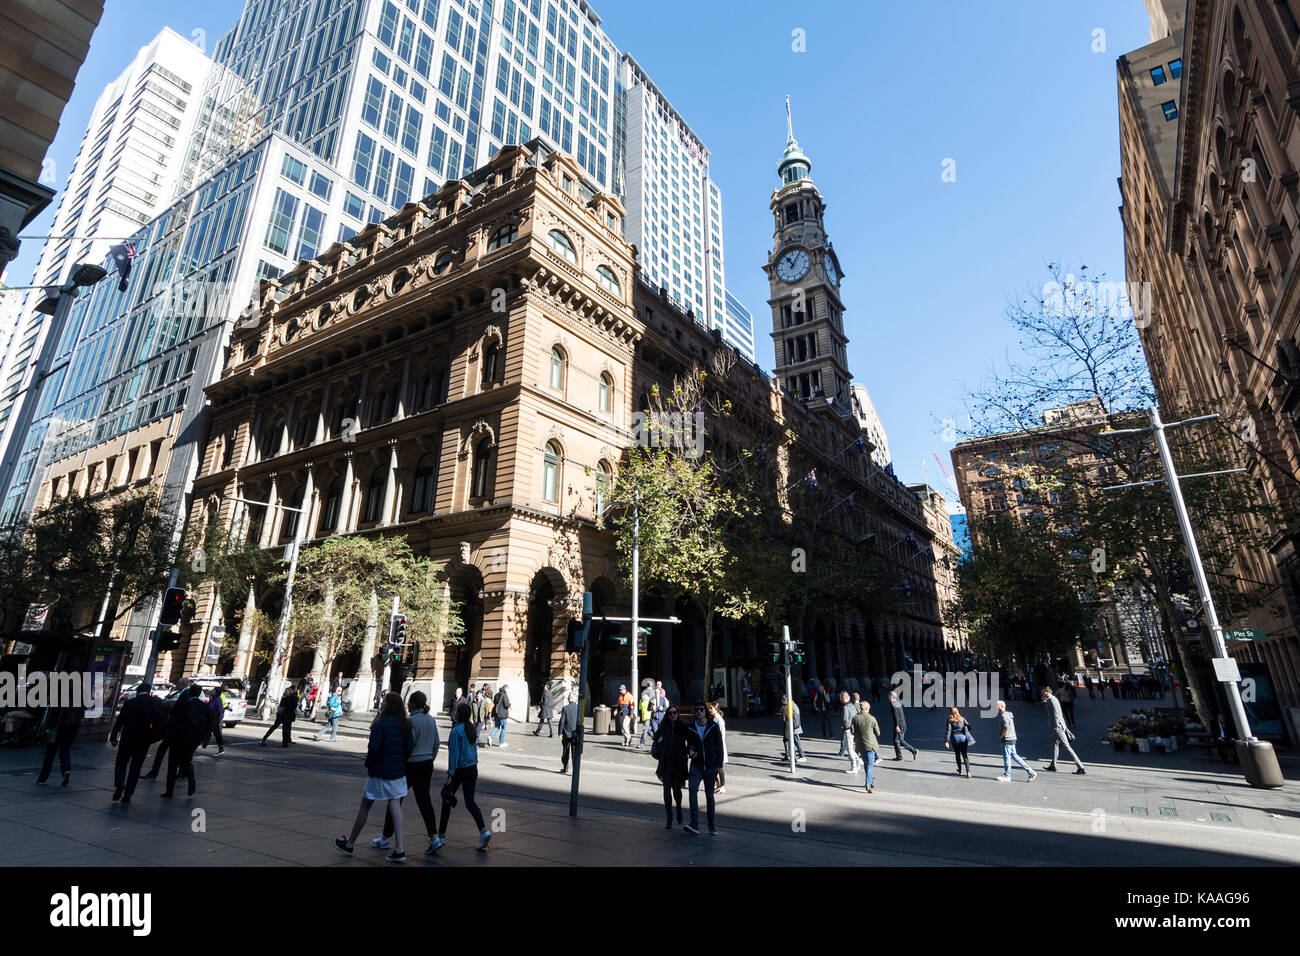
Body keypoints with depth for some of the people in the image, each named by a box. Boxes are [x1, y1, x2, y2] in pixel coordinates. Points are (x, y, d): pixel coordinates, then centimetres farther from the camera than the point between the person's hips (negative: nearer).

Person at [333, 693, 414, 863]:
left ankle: (349, 844, 29)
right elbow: (410, 747, 4)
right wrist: (400, 764, 13)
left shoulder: (380, 723, -15)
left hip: (379, 772, -5)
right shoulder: (405, 725, 3)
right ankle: (399, 850, 2)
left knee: (364, 807, 12)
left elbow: (373, 748, -18)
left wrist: (368, 765, -1)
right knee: (395, 807, 5)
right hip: (398, 772, 5)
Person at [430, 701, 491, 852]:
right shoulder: (473, 729, 8)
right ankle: (483, 830, -5)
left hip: (460, 770, -6)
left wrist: (450, 774, -13)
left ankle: (441, 835, 17)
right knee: (470, 802, 10)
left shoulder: (456, 730, -14)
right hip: (473, 769, 7)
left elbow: (454, 753, -17)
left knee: (447, 801, 10)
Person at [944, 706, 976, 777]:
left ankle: (960, 771, 23)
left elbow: (948, 731, -8)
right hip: (963, 738, 1)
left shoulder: (950, 720, -3)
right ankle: (968, 771, -11)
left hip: (954, 739, -1)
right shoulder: (962, 719, 4)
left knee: (957, 755, 15)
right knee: (965, 755, 3)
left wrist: (946, 741, -8)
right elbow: (968, 727, 2)